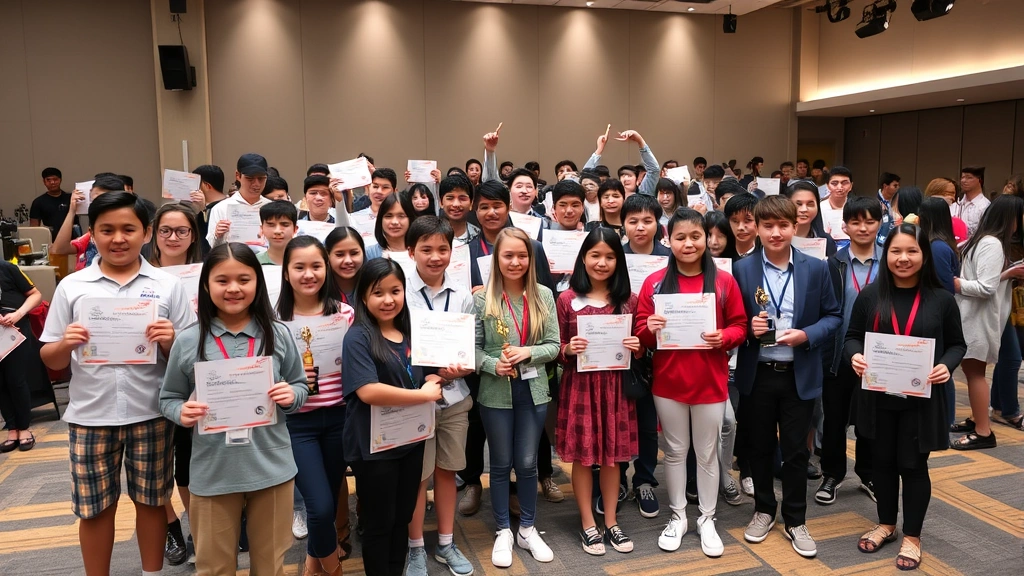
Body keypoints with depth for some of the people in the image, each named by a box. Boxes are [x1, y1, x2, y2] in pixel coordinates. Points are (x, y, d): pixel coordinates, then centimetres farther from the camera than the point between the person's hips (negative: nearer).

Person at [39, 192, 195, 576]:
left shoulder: (167, 285, -1)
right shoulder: (71, 286, 2)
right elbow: (51, 361, 6)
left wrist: (170, 342, -20)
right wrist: (65, 344, -16)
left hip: (151, 414, 0)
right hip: (90, 415, 1)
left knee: (151, 500, 13)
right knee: (94, 508, 11)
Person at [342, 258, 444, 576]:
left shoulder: (409, 334, 6)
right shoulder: (358, 338, -15)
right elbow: (368, 391, -26)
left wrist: (434, 380, -6)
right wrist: (425, 395, -19)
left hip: (409, 440, 6)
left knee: (403, 516, 19)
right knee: (380, 521, 10)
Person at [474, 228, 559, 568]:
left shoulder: (544, 295, -2)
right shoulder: (481, 299, -8)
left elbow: (553, 345, -1)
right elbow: (473, 348, -6)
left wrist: (528, 353, -19)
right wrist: (493, 365, -23)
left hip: (534, 392, 2)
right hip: (496, 394, -1)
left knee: (527, 463, 13)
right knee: (501, 464, 13)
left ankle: (528, 529, 31)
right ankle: (503, 532, 29)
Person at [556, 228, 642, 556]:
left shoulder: (628, 301, 3)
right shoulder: (567, 300, -3)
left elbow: (638, 349, 11)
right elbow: (555, 351, 1)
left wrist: (636, 348, -10)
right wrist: (568, 350, -19)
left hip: (616, 385, 2)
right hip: (579, 385, -2)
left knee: (613, 455, 11)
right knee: (582, 456, 7)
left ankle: (611, 523, 27)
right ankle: (588, 525, 22)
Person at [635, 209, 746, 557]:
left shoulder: (724, 282, -3)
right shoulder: (654, 282, -2)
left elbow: (739, 327, 1)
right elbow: (641, 333, 1)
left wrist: (723, 337, -19)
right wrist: (649, 328, -21)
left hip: (711, 383, 0)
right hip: (667, 383, 1)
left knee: (707, 453, 11)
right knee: (675, 451, 13)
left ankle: (707, 520, 27)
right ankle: (677, 516, 29)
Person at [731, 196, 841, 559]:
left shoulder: (817, 269, -2)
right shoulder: (741, 270, -2)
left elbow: (833, 316, 3)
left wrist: (807, 335, -15)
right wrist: (748, 328, -17)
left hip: (799, 375, 0)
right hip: (756, 375, 1)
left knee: (796, 451, 9)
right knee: (760, 447, 14)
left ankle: (796, 521, 25)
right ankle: (763, 511, 32)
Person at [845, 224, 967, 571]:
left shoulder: (941, 299, -4)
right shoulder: (870, 295, -2)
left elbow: (957, 344, 4)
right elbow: (853, 336, 4)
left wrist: (946, 365, -16)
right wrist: (854, 356, -17)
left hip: (921, 398, -1)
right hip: (878, 396, 2)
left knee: (914, 465, 7)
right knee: (883, 461, 14)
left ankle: (912, 537, 24)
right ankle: (886, 524, 33)